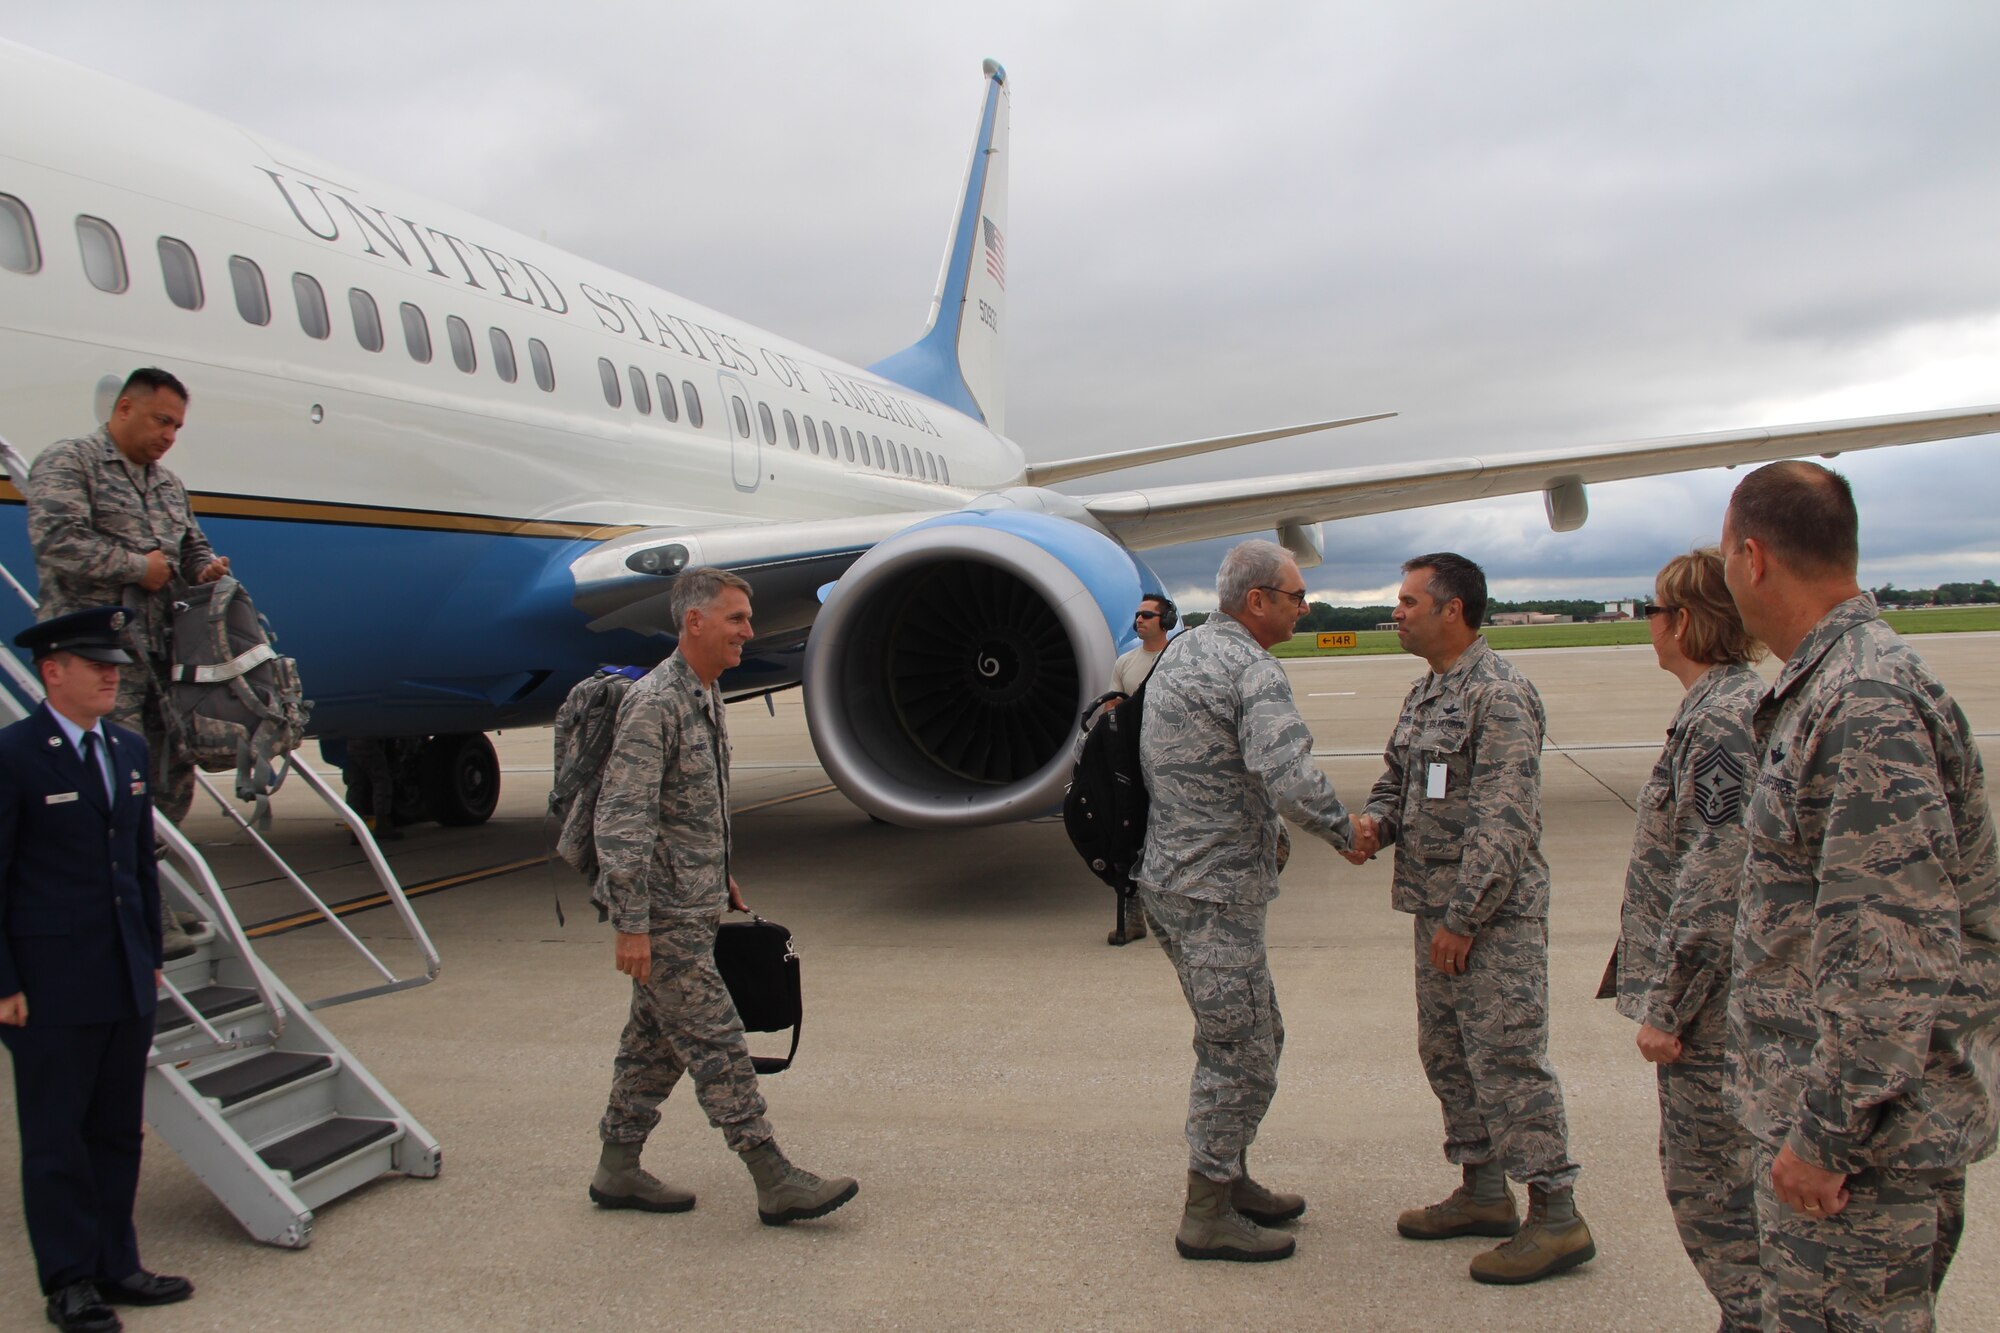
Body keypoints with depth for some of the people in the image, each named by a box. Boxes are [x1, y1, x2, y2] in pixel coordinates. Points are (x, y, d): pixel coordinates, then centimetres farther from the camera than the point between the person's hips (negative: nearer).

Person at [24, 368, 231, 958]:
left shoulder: (168, 484, 23)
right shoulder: (68, 462, -3)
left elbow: (191, 546, 31)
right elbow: (56, 542, -16)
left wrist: (205, 570, 8)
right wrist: (139, 567, -10)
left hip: (158, 649, 8)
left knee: (172, 776, 7)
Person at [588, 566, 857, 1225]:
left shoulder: (707, 699, 12)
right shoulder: (655, 702, -18)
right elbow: (622, 820, -22)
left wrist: (720, 875, 25)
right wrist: (630, 924, -23)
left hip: (693, 906, 10)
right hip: (663, 916, -10)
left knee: (656, 1040, 15)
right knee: (716, 1042, -5)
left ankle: (618, 1170, 25)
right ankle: (775, 1182, 0)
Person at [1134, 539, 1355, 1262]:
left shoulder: (1184, 651, 12)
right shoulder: (1253, 672, -19)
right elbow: (1293, 780, -31)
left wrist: (1266, 827, 18)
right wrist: (1345, 831, -13)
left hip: (1173, 877, 10)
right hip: (1213, 895, -10)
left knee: (1256, 1037, 21)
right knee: (1239, 1055, 1)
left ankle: (1231, 1180, 33)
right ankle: (1206, 1216, 12)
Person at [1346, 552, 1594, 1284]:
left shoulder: (1499, 694, -16)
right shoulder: (1422, 694, 13)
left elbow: (1504, 823, -21)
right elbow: (1398, 781, 21)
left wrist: (1462, 917, -20)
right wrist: (1376, 822, -3)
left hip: (1494, 917, -10)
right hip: (1437, 910, 10)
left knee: (1508, 1059, -6)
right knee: (1447, 1053, 15)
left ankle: (1556, 1216, 5)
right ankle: (1483, 1194, 28)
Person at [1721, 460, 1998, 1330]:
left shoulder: (1865, 707, -22)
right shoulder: (1828, 688, 11)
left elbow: (1898, 953, -26)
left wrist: (1823, 1134, -21)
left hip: (1864, 1129, -10)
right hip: (1850, 1106, 10)